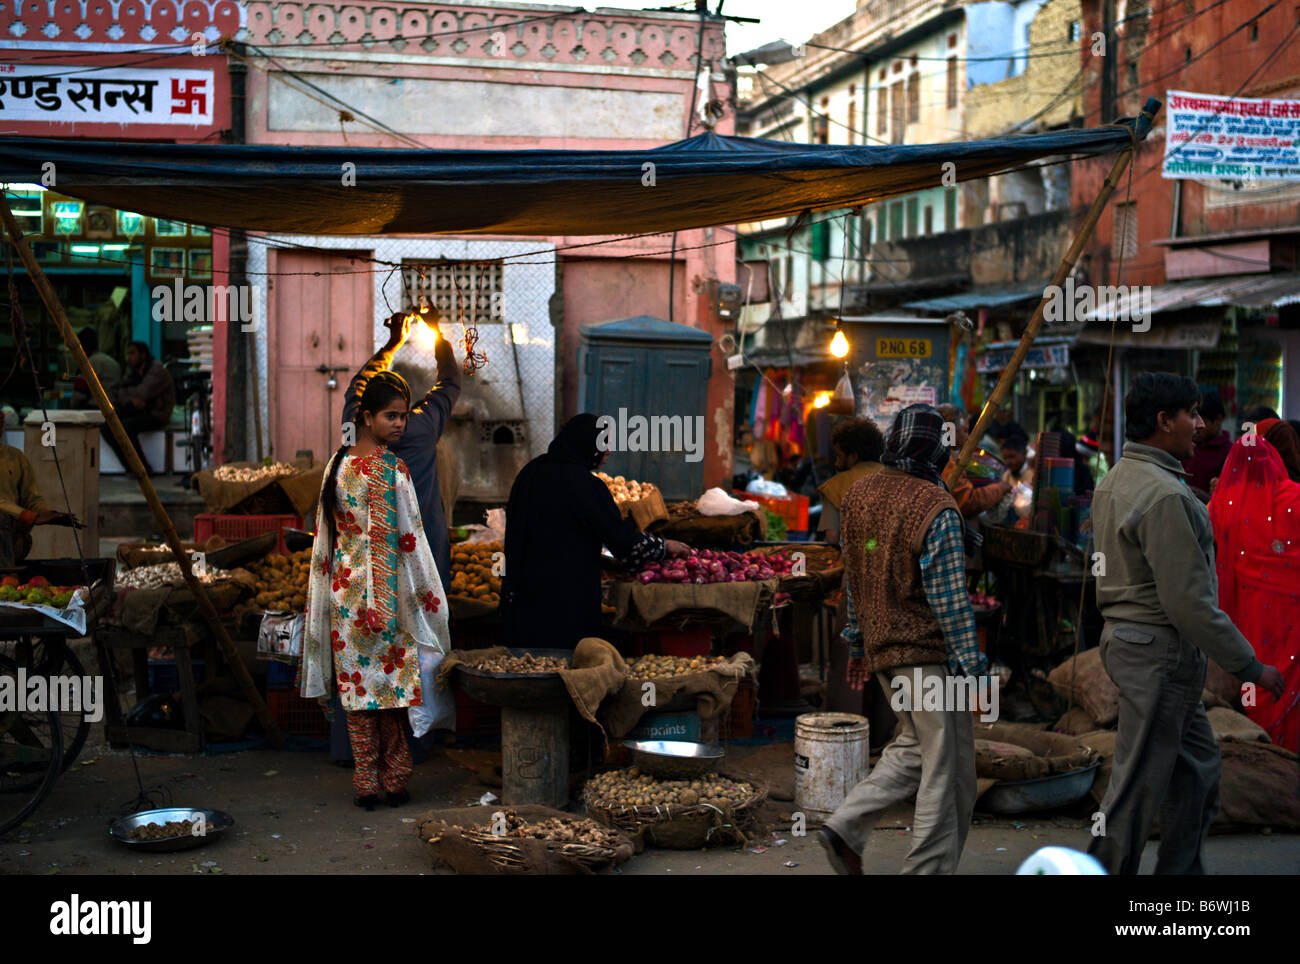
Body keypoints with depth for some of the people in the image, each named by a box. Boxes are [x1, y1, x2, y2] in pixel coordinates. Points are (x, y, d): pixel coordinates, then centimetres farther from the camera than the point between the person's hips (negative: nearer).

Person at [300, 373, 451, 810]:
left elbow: (326, 531, 10)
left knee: (355, 679, 7)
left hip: (343, 584, 5)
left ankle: (365, 780, 9)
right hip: (387, 589, -5)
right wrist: (428, 593, -6)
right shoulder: (393, 470, -13)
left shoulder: (338, 463, 5)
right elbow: (409, 537, -12)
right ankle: (394, 777, 13)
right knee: (389, 675, 6)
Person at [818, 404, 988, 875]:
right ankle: (929, 868, 8)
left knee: (915, 747, 21)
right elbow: (949, 596, -19)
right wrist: (970, 667, -13)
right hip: (928, 652, -8)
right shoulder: (936, 509, -18)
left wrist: (857, 642, 21)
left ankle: (847, 826, 11)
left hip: (882, 646, 8)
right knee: (948, 768, 3)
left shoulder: (858, 495, 4)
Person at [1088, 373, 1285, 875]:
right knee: (1139, 784, -2)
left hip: (1126, 637, 10)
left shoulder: (1115, 479, 11)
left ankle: (1181, 870, 27)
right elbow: (1189, 602, -23)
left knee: (1197, 767, 19)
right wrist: (1250, 666, -15)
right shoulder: (1165, 495, -21)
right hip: (1160, 651, -10)